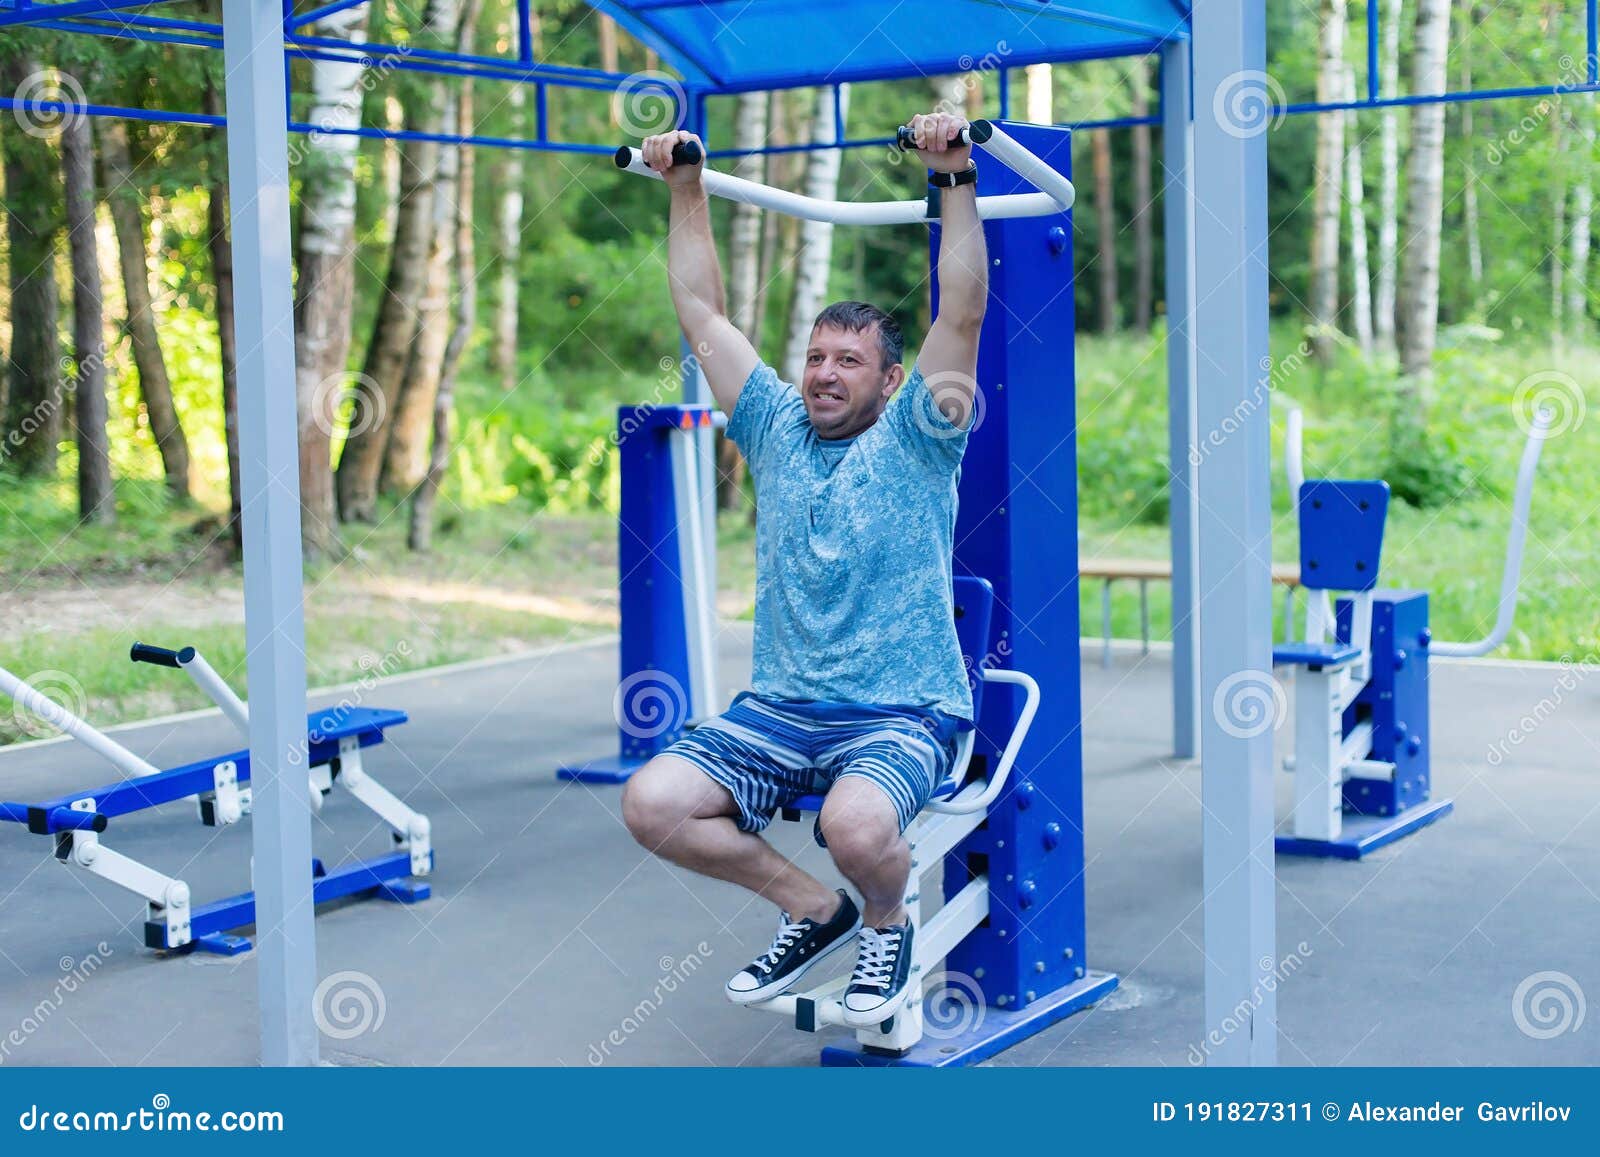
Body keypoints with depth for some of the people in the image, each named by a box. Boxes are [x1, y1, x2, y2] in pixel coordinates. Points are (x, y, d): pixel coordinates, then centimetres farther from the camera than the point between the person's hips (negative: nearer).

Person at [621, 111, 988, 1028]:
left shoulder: (914, 439, 0)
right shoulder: (777, 431, 12)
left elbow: (964, 313, -12)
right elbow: (704, 311, 15)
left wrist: (956, 178, -18)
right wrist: (686, 189, 14)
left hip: (904, 712, -5)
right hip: (780, 709, 5)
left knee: (854, 825, -35)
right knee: (653, 804, -17)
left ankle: (890, 922, 3)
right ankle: (815, 910, 7)